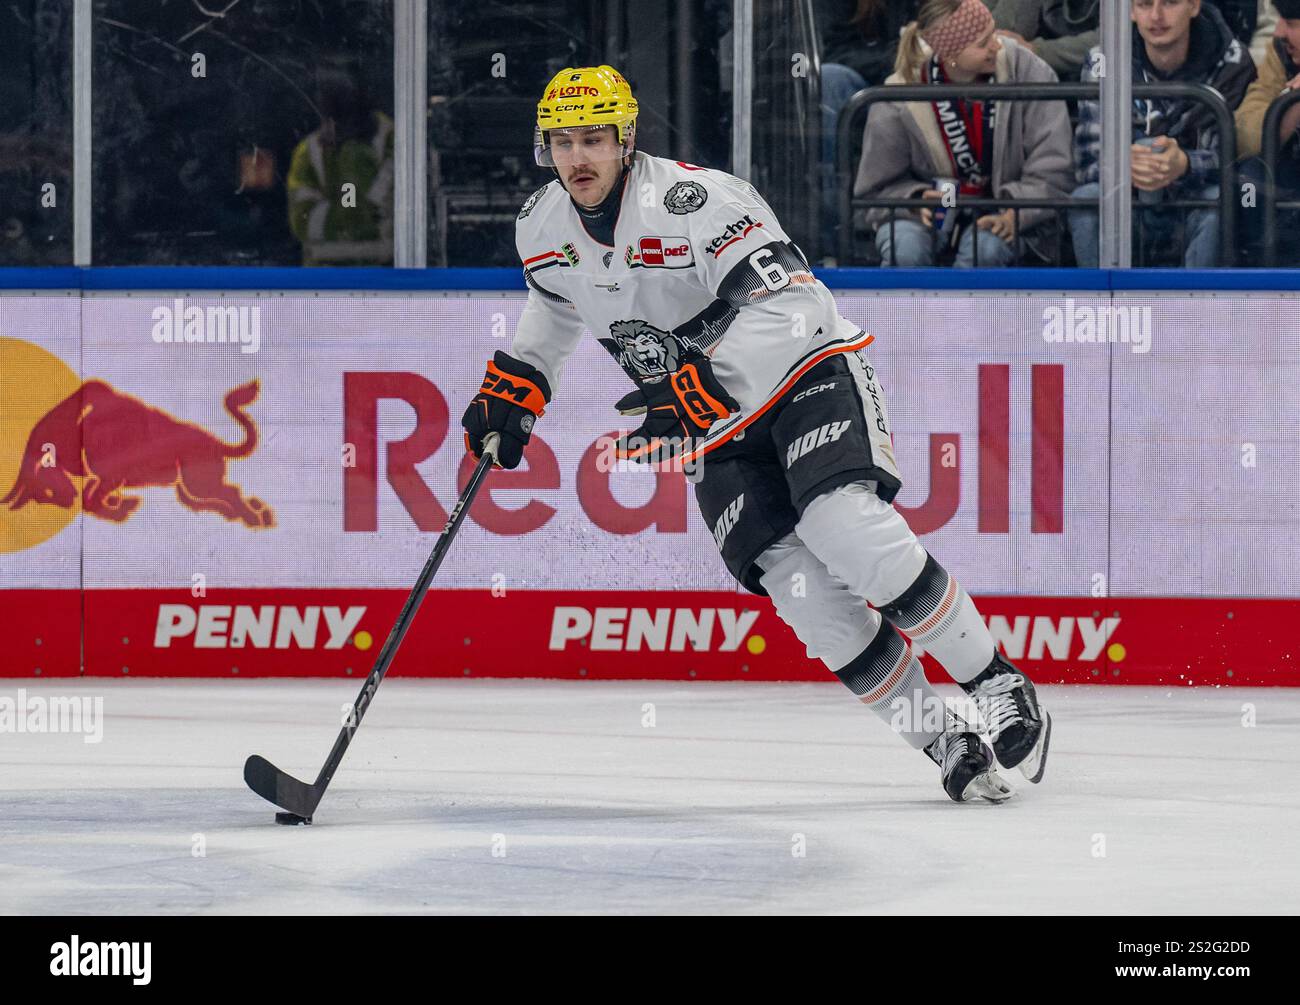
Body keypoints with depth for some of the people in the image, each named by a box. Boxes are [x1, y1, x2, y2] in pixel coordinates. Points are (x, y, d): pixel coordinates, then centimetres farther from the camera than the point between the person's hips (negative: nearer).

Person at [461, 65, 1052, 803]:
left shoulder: (696, 201, -25)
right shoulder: (544, 229, -1)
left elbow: (787, 306, -33)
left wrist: (702, 388, -41)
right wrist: (516, 384, 15)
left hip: (806, 371, -5)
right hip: (718, 421, 6)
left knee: (849, 532, -30)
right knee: (802, 590, -14)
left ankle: (998, 685, -16)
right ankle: (948, 747, -5)